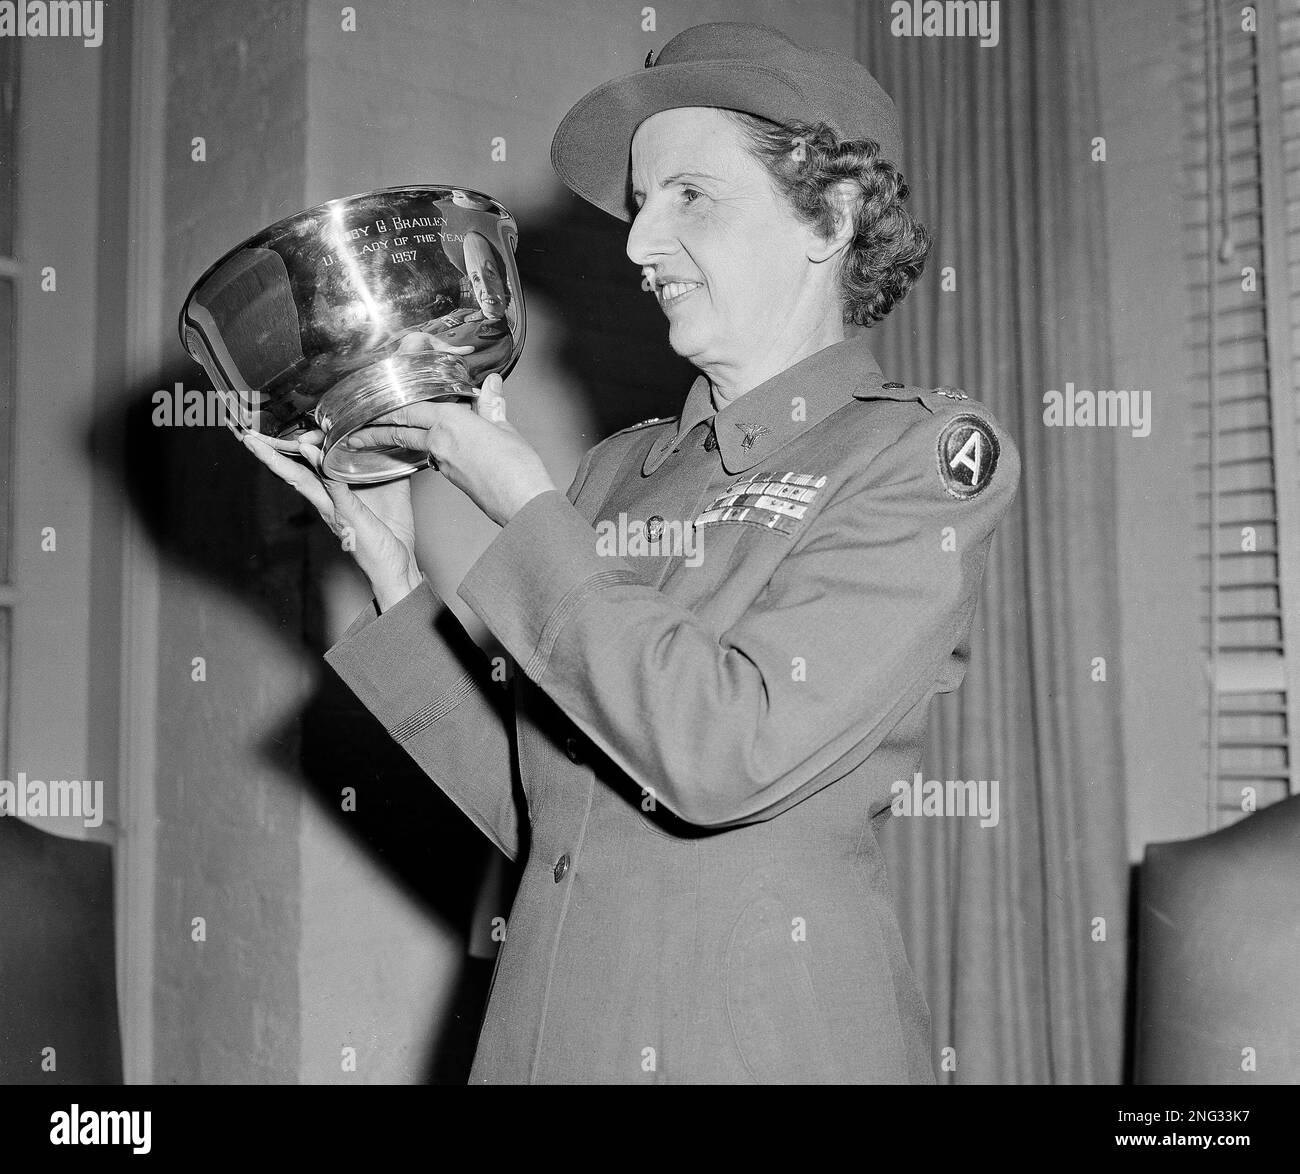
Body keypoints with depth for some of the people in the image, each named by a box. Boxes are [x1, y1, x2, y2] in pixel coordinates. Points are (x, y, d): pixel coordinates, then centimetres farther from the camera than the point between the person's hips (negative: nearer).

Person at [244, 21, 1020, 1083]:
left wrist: (524, 506, -13)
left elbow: (733, 753, -20)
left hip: (774, 1033, -4)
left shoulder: (929, 452, -7)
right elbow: (531, 807, 6)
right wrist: (393, 568, 1)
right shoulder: (620, 470, 6)